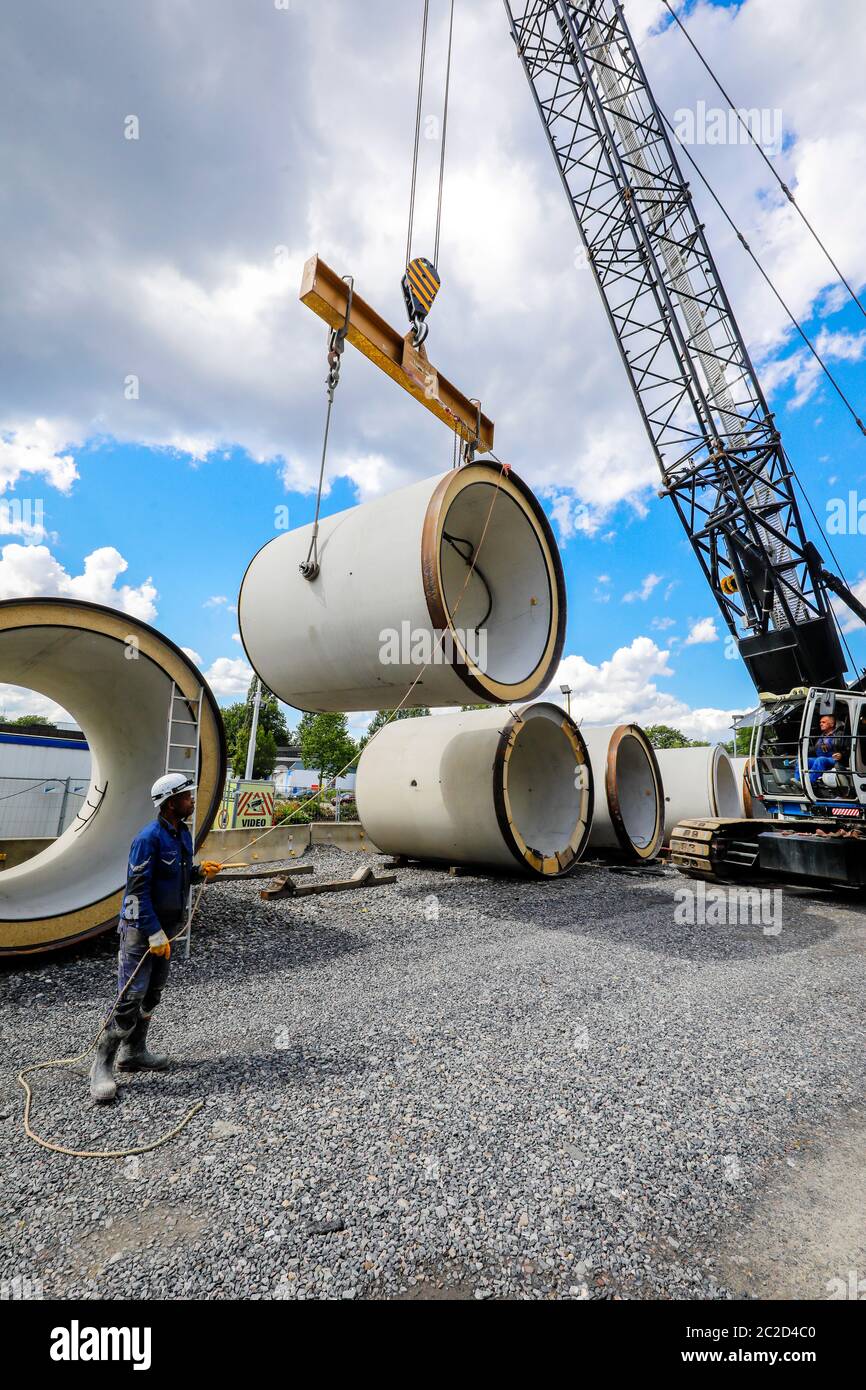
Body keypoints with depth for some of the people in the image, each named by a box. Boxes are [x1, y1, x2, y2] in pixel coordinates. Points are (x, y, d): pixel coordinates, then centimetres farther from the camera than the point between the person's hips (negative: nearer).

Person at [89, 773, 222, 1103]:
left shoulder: (183, 834, 5)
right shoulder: (149, 837, -22)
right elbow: (138, 889, -23)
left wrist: (201, 871, -5)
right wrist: (154, 933, -23)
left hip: (166, 926, 9)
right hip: (141, 930, -9)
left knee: (153, 994, 17)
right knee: (130, 998, -6)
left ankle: (133, 1052, 31)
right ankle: (102, 1067, 9)